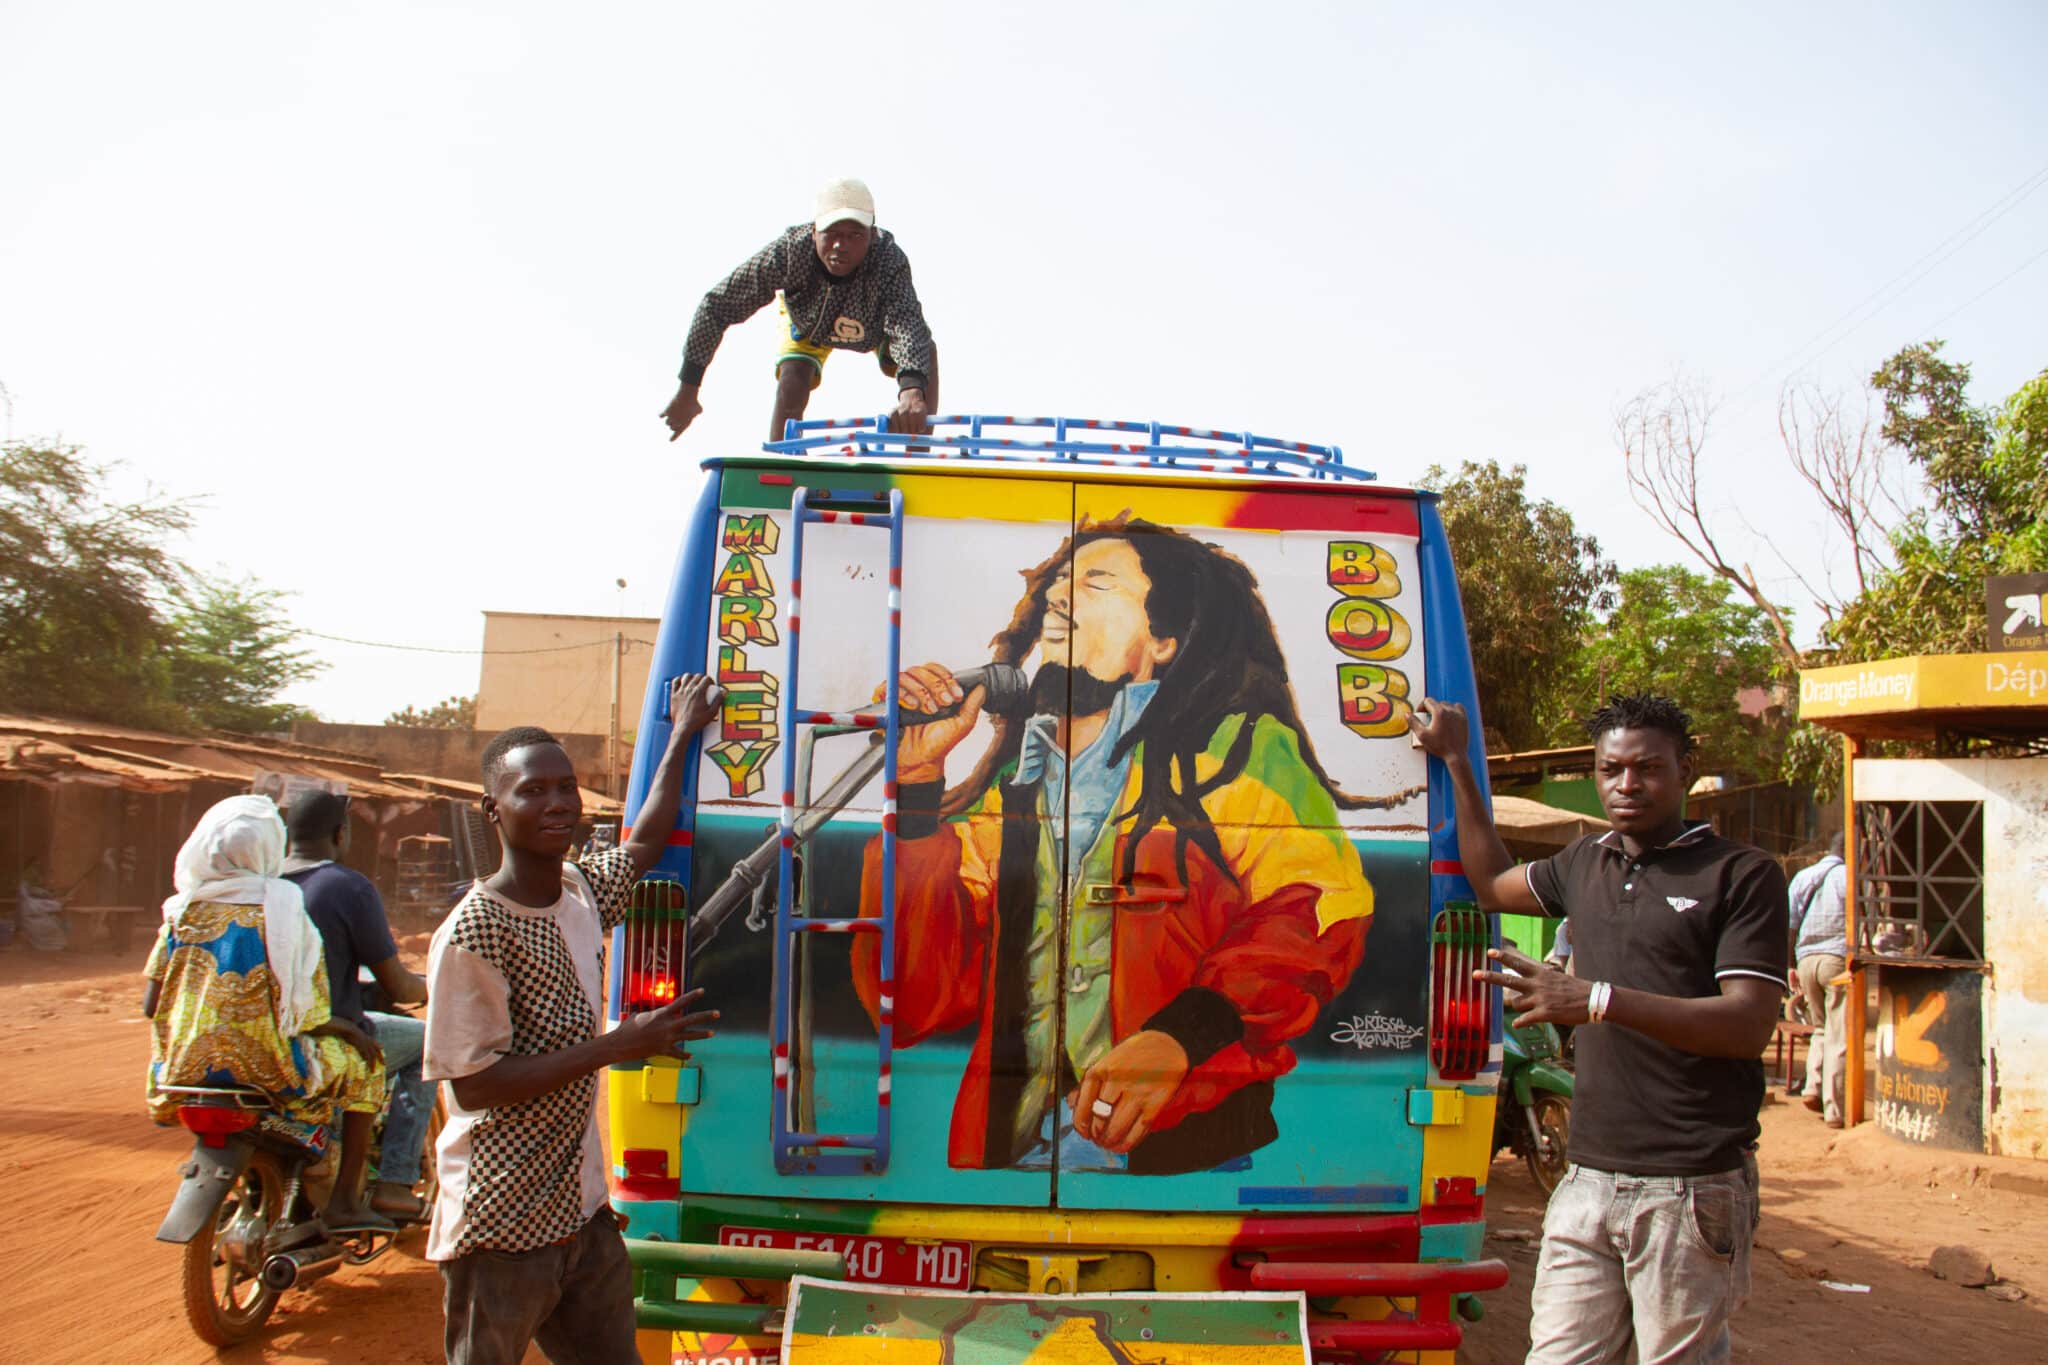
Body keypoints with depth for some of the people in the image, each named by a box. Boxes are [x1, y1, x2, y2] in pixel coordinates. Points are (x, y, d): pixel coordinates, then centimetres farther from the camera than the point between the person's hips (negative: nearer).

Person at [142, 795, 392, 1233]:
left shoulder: (183, 911, 1)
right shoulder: (281, 910, -11)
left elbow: (151, 1006, 4)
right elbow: (308, 1017, -11)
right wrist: (351, 1030, 8)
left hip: (189, 1066, 6)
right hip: (266, 1069, -6)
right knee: (361, 1059, 16)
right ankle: (344, 1200, 13)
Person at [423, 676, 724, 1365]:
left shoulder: (584, 892, 3)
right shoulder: (473, 931, -19)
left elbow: (645, 841, 23)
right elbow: (474, 1083, -21)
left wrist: (683, 732, 29)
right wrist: (622, 1043, -21)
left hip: (584, 1212, 7)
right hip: (500, 1230, -7)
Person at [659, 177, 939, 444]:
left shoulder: (889, 260, -43)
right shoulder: (788, 251, -41)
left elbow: (907, 324, -58)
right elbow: (717, 306, -33)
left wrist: (911, 389, -80)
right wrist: (688, 389, -35)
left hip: (876, 323, 0)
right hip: (807, 320, 0)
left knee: (925, 349, -24)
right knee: (791, 387, -23)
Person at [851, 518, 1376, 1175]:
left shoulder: (1238, 747, 7)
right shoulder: (1001, 796, 16)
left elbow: (1320, 906, -9)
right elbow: (912, 1003, 7)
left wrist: (1179, 1036, -23)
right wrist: (915, 780, 4)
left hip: (1196, 1149, -4)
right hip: (1017, 1156, 4)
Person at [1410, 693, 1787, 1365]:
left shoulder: (1742, 873, -3)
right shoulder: (1584, 864, 15)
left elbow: (1749, 1026, -12)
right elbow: (1492, 883, 32)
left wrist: (1601, 1000, -22)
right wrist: (1457, 762, 31)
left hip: (1691, 1189, -5)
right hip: (1589, 1178, 5)